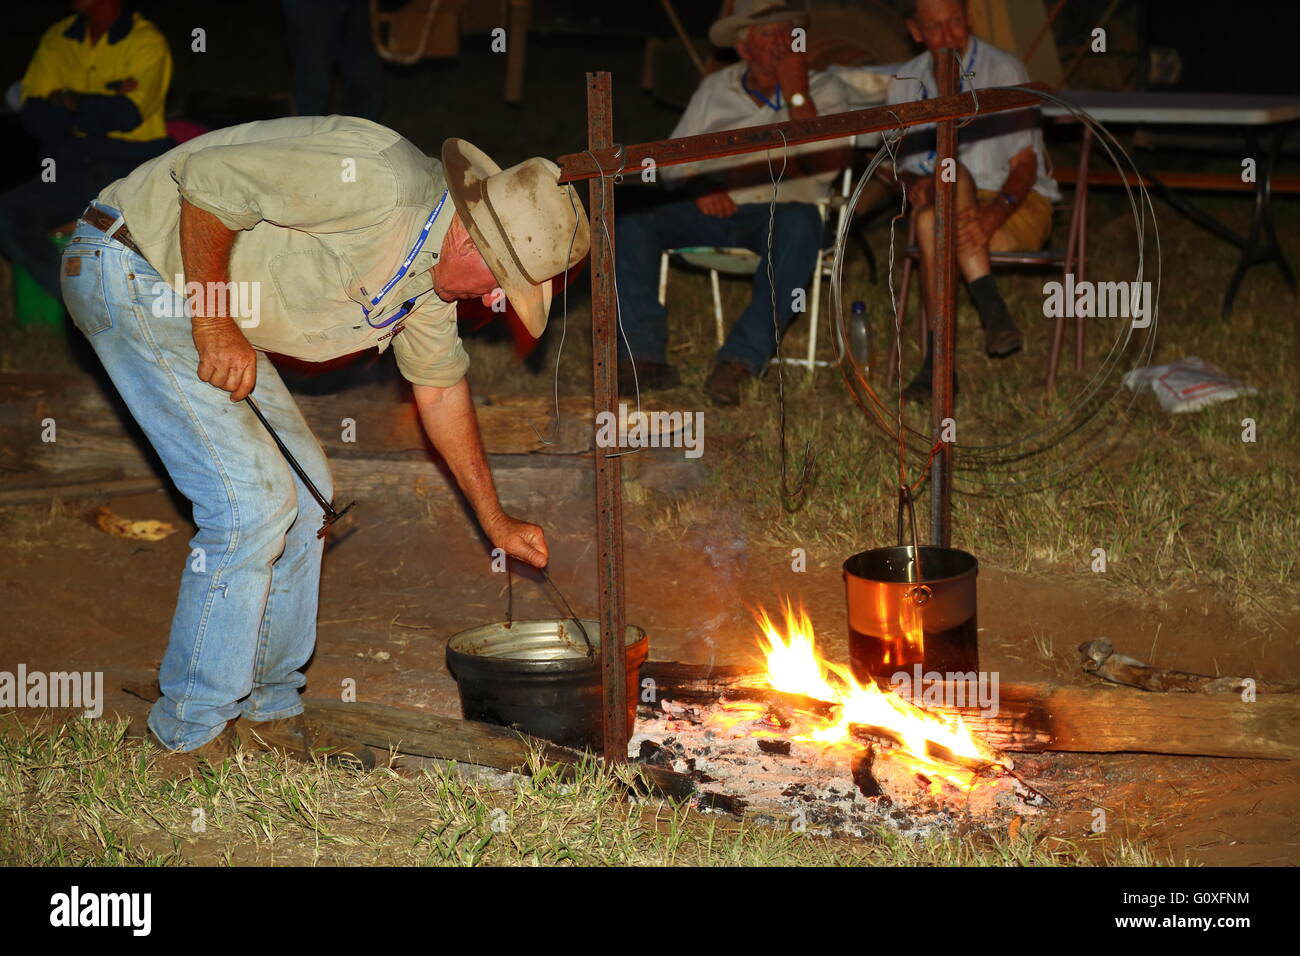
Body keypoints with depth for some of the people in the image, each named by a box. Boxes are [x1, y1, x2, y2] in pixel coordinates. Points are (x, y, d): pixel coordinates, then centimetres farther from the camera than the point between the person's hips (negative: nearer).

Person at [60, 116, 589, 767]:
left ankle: (266, 712, 20)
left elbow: (440, 389, 19)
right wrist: (212, 323, -22)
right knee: (252, 500, -13)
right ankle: (192, 734, 0)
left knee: (302, 490, 9)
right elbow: (207, 180, -27)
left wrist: (495, 522, 23)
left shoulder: (431, 271, 6)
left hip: (201, 300, 10)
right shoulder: (376, 180, -25)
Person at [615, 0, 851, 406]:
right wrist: (699, 185, -7)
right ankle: (644, 355, -27)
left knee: (799, 223, -39)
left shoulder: (825, 91, 8)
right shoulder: (715, 88, 17)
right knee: (630, 216, -22)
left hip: (780, 210, -3)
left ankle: (739, 361, -42)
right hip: (712, 210, 3)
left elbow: (827, 164, -9)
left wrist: (796, 95, -12)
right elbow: (672, 162, 15)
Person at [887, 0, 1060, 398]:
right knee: (929, 220, -34)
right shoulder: (904, 84, 8)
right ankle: (993, 311, -37)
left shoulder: (1004, 71, -6)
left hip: (1018, 205, -3)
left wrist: (993, 216, -29)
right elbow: (906, 164, 14)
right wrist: (914, 184, -12)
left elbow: (1025, 163, -10)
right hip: (948, 205, 3)